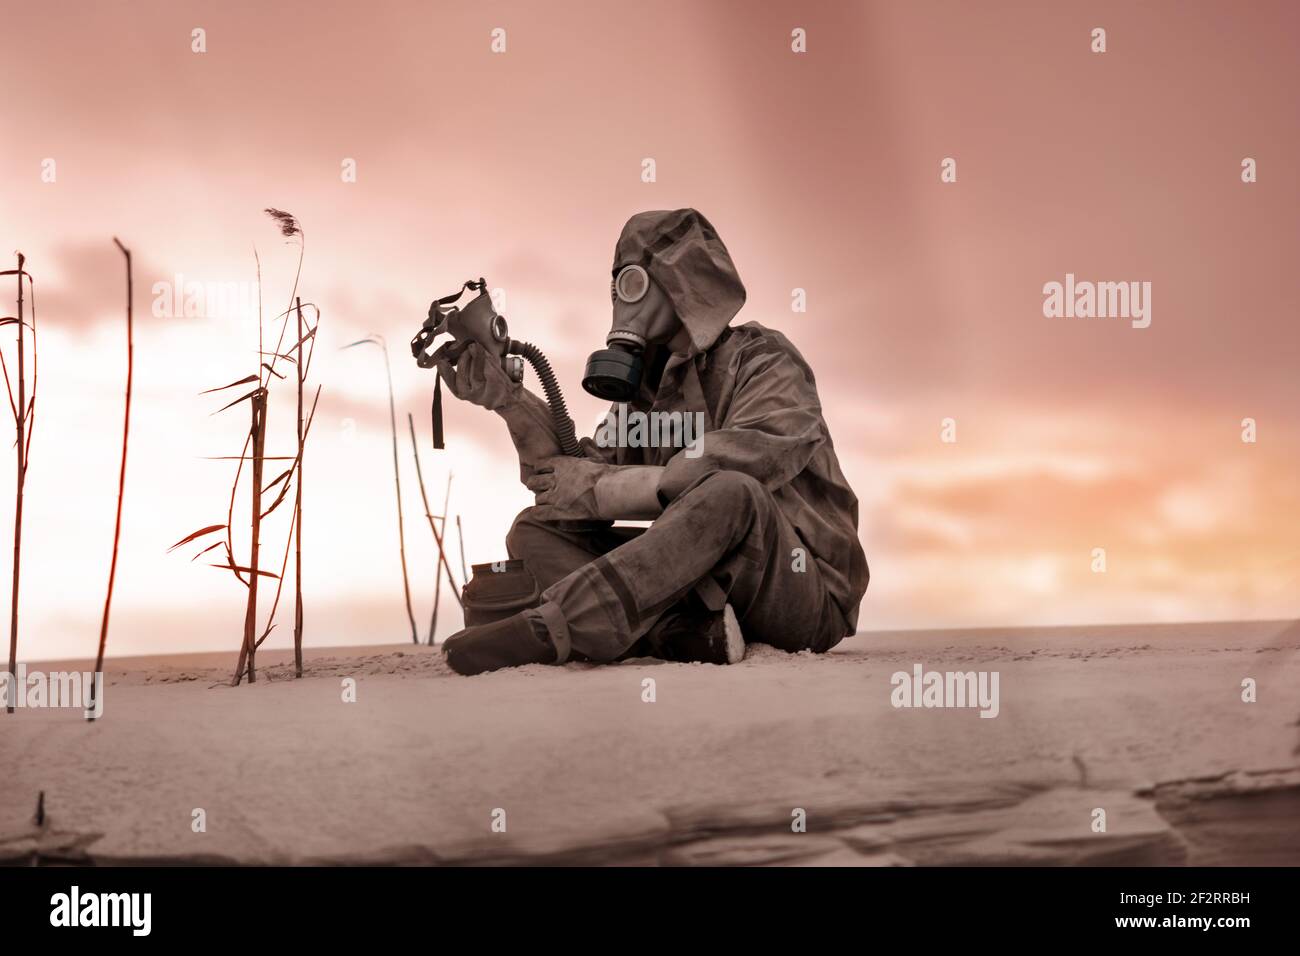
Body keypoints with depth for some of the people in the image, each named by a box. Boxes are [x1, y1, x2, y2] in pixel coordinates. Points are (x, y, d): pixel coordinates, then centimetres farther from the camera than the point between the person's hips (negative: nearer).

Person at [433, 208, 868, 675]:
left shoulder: (763, 359, -5)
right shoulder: (647, 385, 15)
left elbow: (749, 462, -25)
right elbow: (568, 486, 4)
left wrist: (602, 487, -20)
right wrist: (509, 401, -10)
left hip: (801, 589, -6)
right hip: (696, 580, 6)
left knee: (731, 491, -36)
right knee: (534, 531, -3)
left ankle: (549, 629, -39)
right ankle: (682, 631, -29)